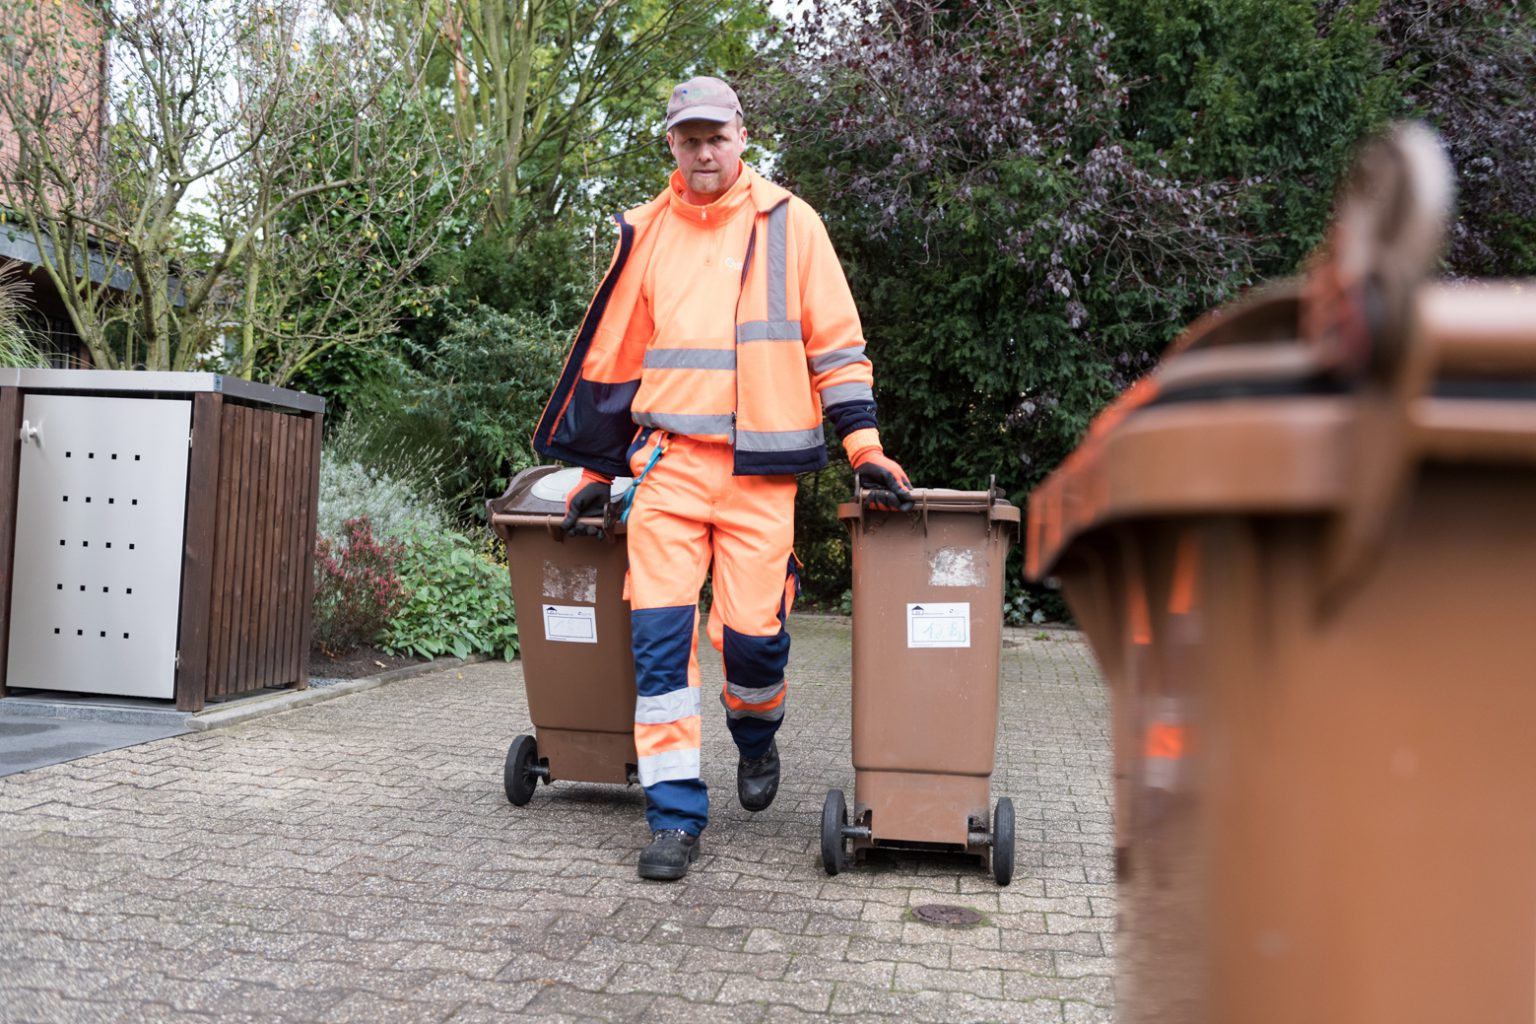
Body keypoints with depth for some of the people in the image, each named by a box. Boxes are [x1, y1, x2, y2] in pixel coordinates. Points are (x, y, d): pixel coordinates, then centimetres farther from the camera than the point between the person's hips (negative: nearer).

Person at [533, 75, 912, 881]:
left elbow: (836, 343, 6)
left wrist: (864, 445, -3)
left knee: (751, 629, -4)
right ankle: (675, 814, 3)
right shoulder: (644, 234, 12)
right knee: (659, 630, -7)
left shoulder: (789, 223, 7)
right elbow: (612, 359, 18)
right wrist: (597, 470, 16)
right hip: (668, 459, 2)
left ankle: (755, 735, 31)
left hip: (761, 467, -1)